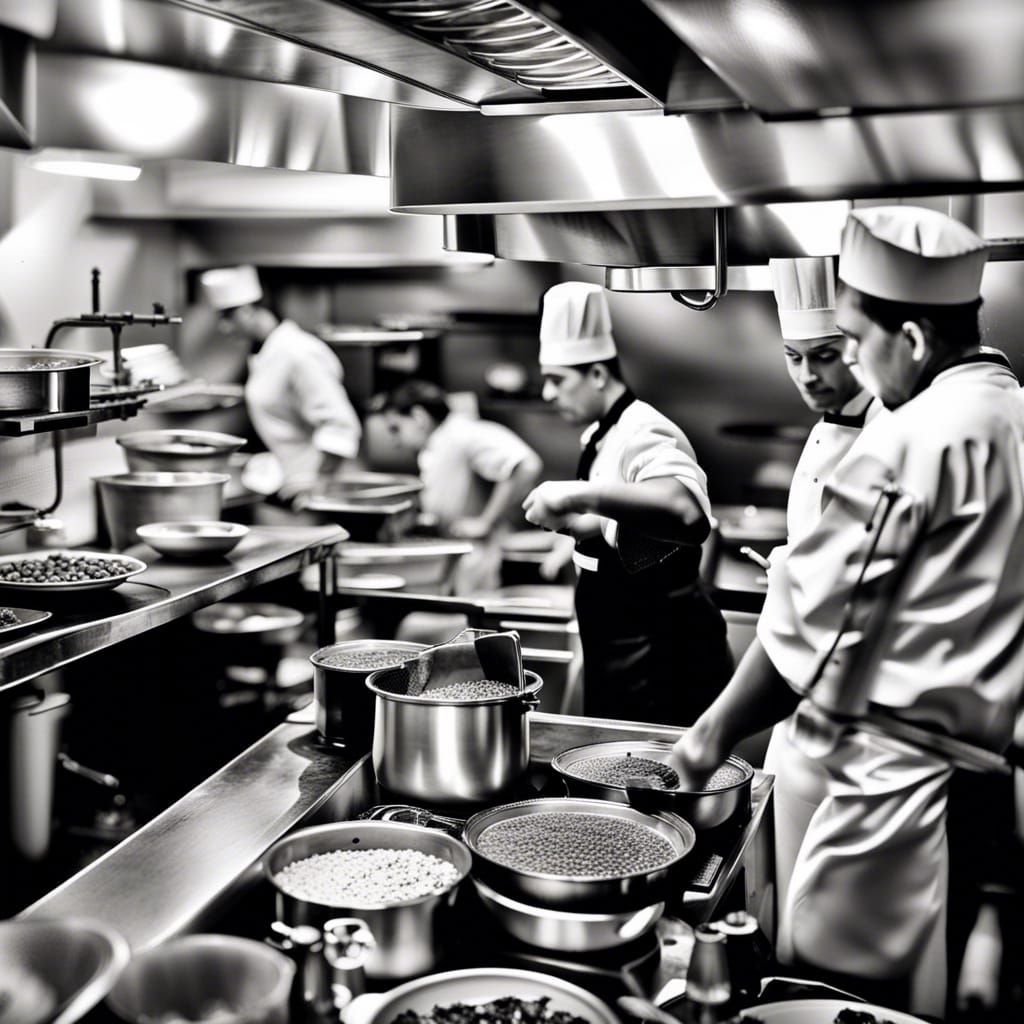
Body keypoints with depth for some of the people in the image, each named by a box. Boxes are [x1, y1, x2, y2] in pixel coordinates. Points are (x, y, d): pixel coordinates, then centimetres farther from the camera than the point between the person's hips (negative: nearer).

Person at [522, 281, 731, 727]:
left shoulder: (645, 435, -20)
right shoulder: (602, 436, 11)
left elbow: (687, 511, -41)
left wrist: (584, 494, -46)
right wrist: (571, 522, 3)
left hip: (662, 654, -10)